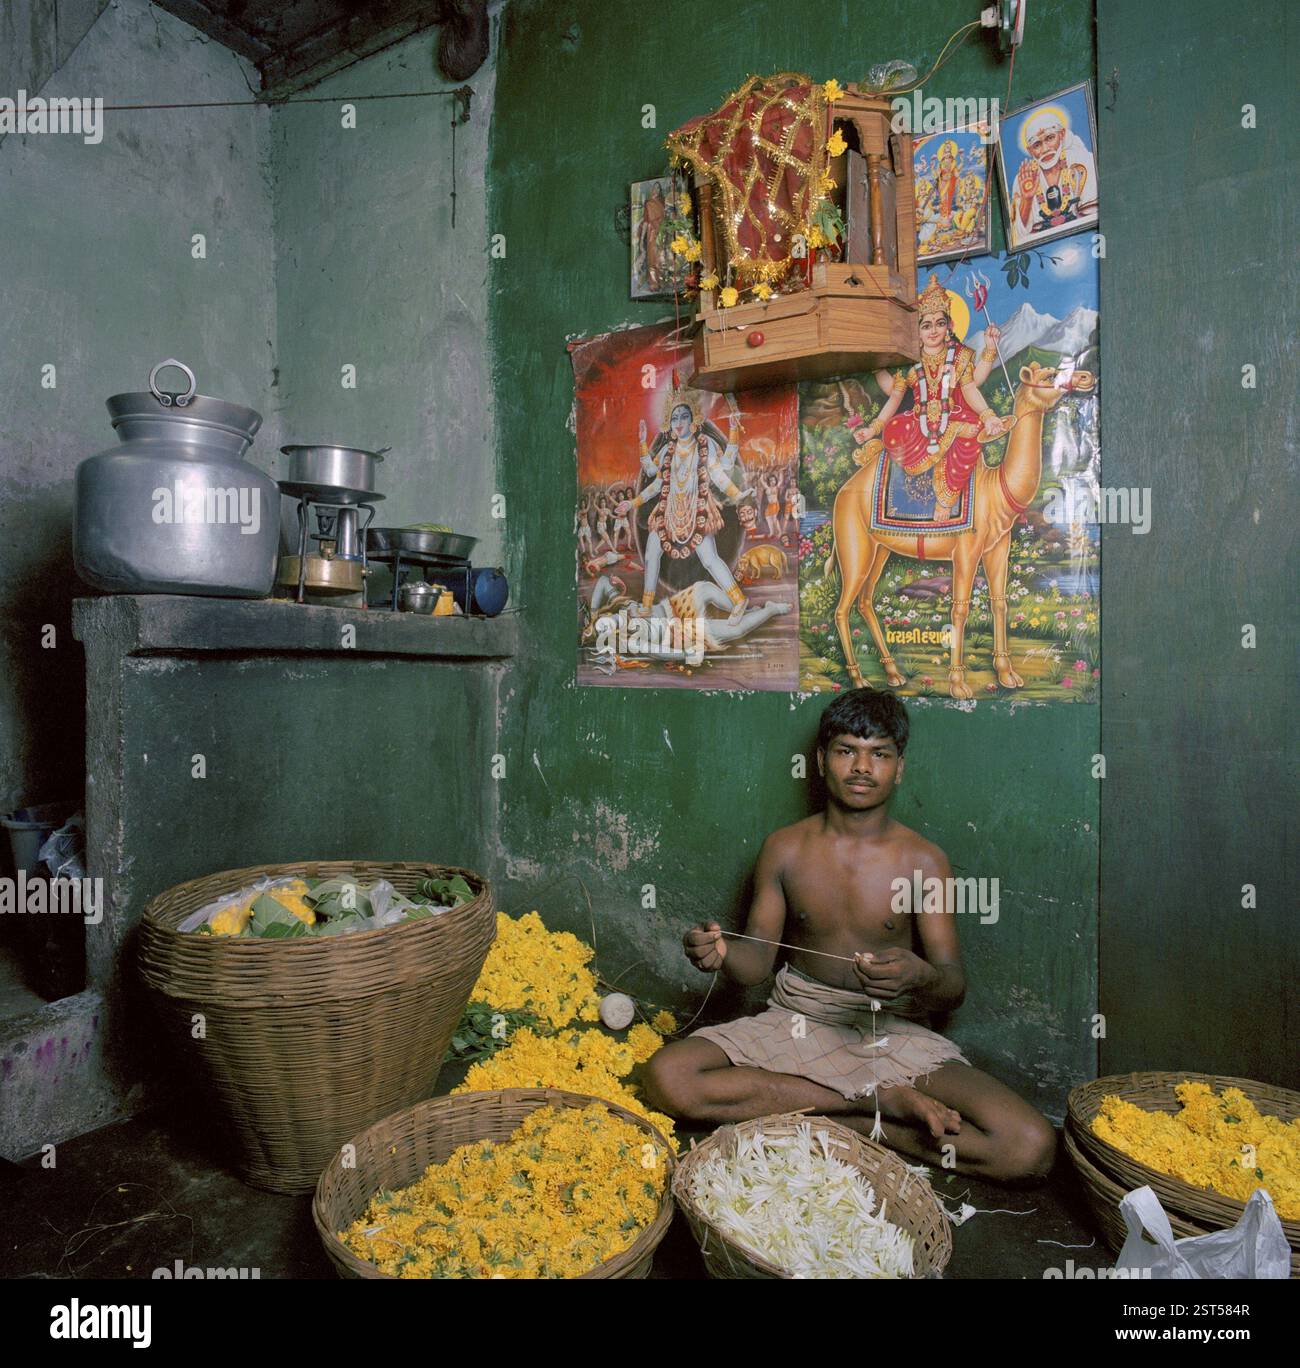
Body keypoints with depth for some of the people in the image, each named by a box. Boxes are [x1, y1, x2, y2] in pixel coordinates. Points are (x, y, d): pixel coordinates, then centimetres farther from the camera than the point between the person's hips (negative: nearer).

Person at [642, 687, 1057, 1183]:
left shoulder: (923, 861, -4)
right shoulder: (785, 848, -1)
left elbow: (954, 989, -6)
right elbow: (758, 957, 1)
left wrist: (920, 976, -31)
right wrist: (721, 953, -23)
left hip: (893, 1031, -1)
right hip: (796, 1023, 2)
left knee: (1031, 1146, -23)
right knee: (665, 1077, -25)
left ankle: (850, 1120, -7)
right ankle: (882, 1099, -15)